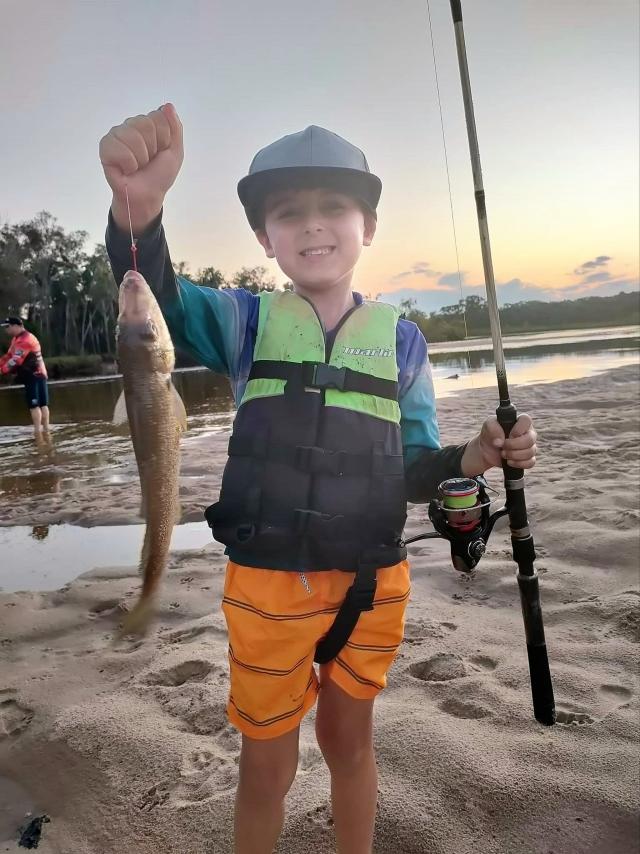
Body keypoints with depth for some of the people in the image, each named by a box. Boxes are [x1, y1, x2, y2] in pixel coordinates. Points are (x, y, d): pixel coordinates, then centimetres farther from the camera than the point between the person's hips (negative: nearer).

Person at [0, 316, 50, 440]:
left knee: (34, 404, -9)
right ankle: (45, 430, 13)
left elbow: (16, 360, -21)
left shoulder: (25, 340, -18)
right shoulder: (17, 338, 16)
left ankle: (38, 432, -9)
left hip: (34, 375, -10)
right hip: (37, 374, 10)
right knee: (42, 404, 9)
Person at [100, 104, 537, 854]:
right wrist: (138, 209, -45)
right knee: (267, 764, 15)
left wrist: (476, 456, -18)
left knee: (350, 742, 22)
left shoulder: (401, 338, -1)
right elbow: (160, 300, -24)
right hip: (267, 585, -1)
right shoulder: (247, 321, -4)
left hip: (370, 586, 2)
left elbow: (413, 471, 3)